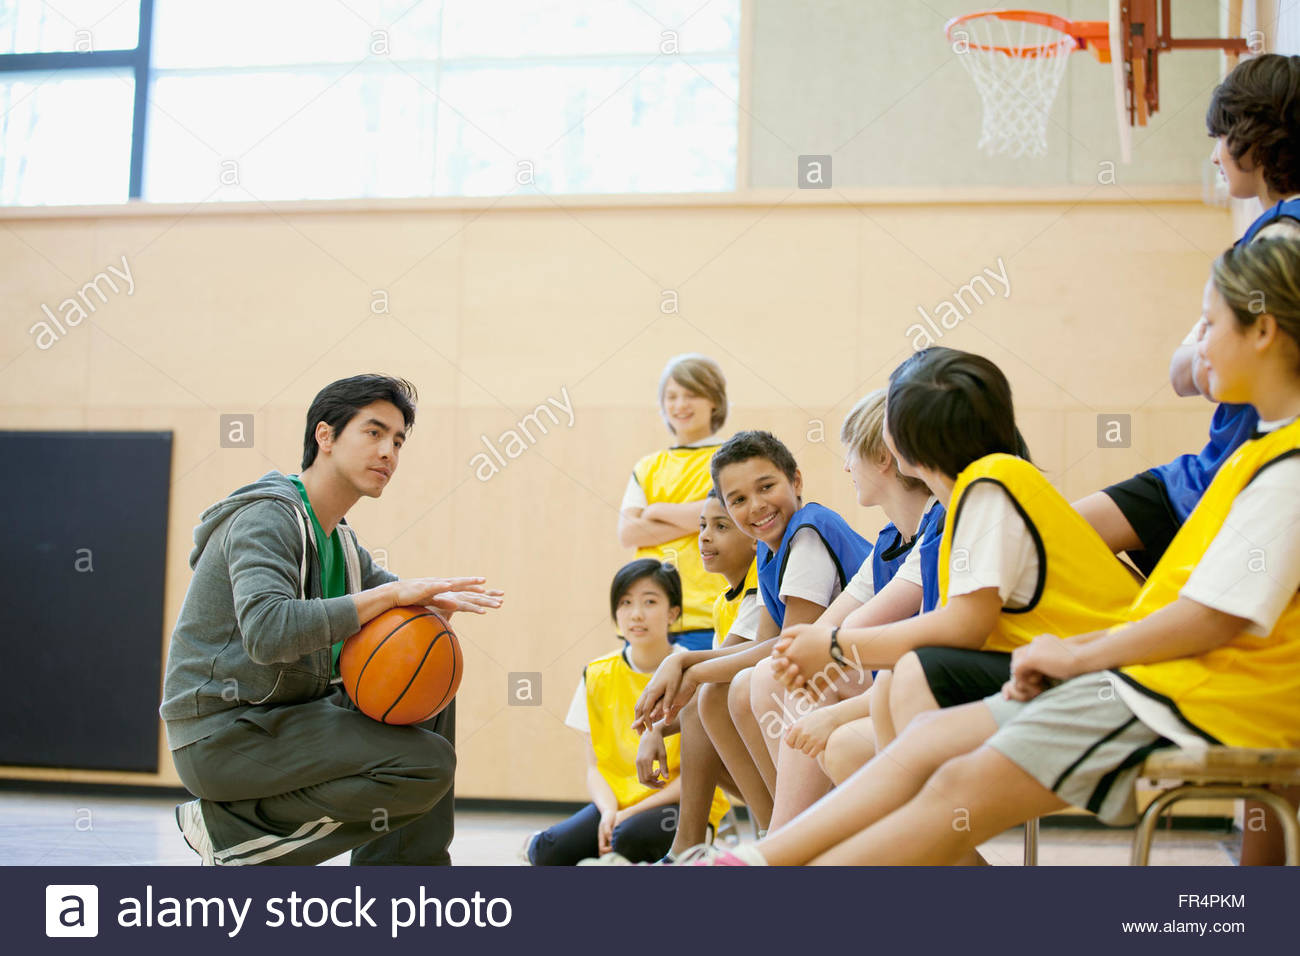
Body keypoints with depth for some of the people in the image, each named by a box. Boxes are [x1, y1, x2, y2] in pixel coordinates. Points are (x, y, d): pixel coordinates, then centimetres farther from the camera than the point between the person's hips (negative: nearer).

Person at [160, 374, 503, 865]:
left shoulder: (337, 537, 14)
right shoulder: (266, 517, -15)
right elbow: (267, 632, -31)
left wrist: (431, 599, -3)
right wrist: (393, 594, -26)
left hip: (286, 717, 9)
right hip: (222, 735, -9)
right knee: (429, 766, -19)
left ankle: (402, 863, 11)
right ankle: (232, 829, -11)